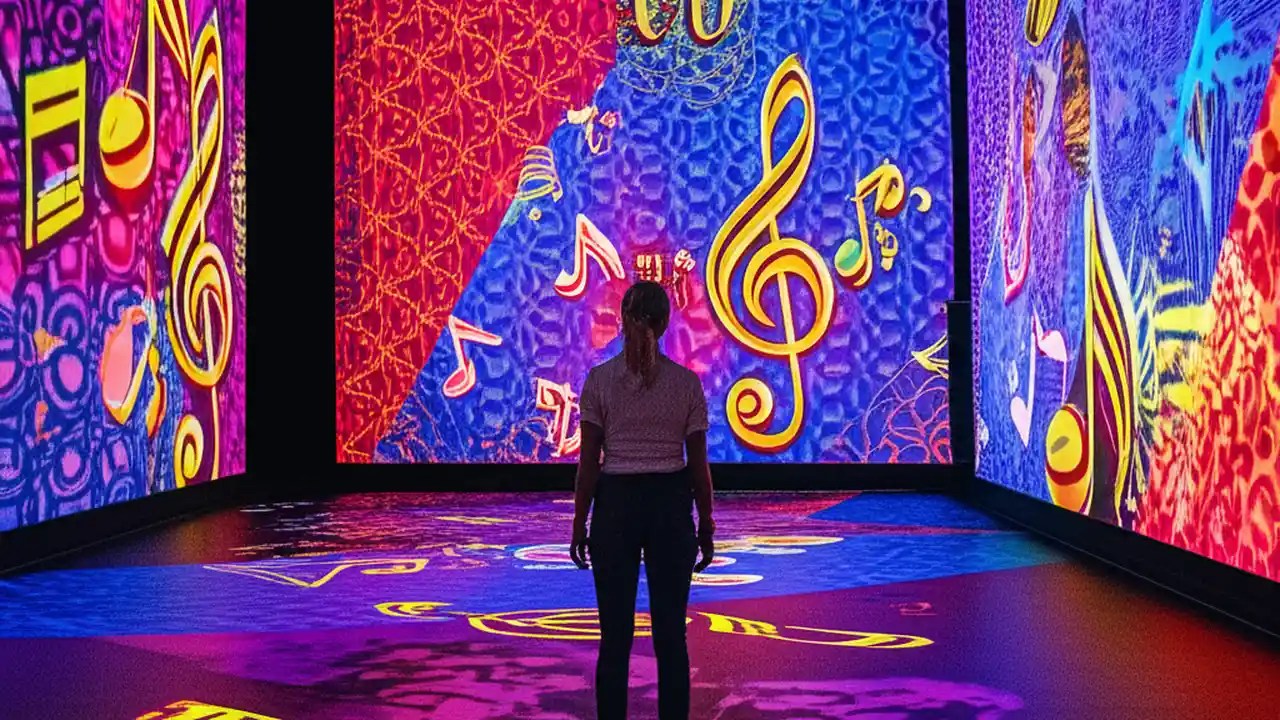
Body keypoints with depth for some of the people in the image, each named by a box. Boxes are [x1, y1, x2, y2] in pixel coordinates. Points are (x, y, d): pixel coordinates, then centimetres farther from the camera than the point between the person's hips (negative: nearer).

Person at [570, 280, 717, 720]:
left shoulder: (599, 379, -6)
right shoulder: (686, 382, -4)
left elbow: (589, 461, -5)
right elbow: (698, 463, -2)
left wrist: (579, 523, 4)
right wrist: (706, 524, 8)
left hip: (616, 505, 0)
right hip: (670, 505, 1)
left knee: (616, 635, 7)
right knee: (670, 633, 8)